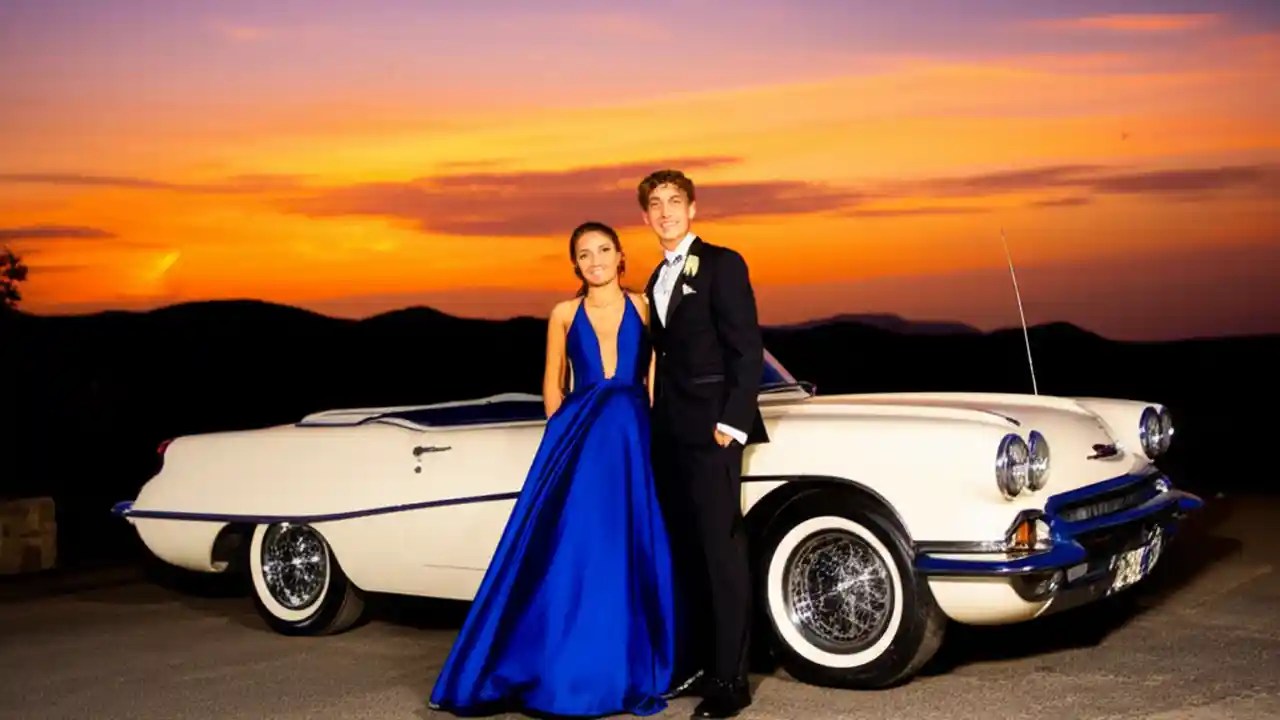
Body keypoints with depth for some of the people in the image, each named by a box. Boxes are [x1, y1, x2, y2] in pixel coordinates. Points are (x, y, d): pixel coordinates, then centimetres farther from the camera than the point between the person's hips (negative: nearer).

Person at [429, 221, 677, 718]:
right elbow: (553, 384, 13)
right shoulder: (564, 315, 9)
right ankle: (564, 669, 9)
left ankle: (627, 672, 10)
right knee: (568, 553, -1)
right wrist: (564, 436, 5)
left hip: (632, 437, 0)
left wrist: (647, 433, -3)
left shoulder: (644, 308, 7)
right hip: (577, 438, 1)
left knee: (629, 554, 1)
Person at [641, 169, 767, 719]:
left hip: (712, 428, -7)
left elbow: (748, 350, -10)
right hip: (669, 433, 8)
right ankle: (696, 662, 18)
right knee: (686, 551, 10)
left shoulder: (722, 264, -4)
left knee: (721, 549, -6)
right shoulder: (656, 280, 18)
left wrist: (732, 421, -16)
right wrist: (658, 421, 10)